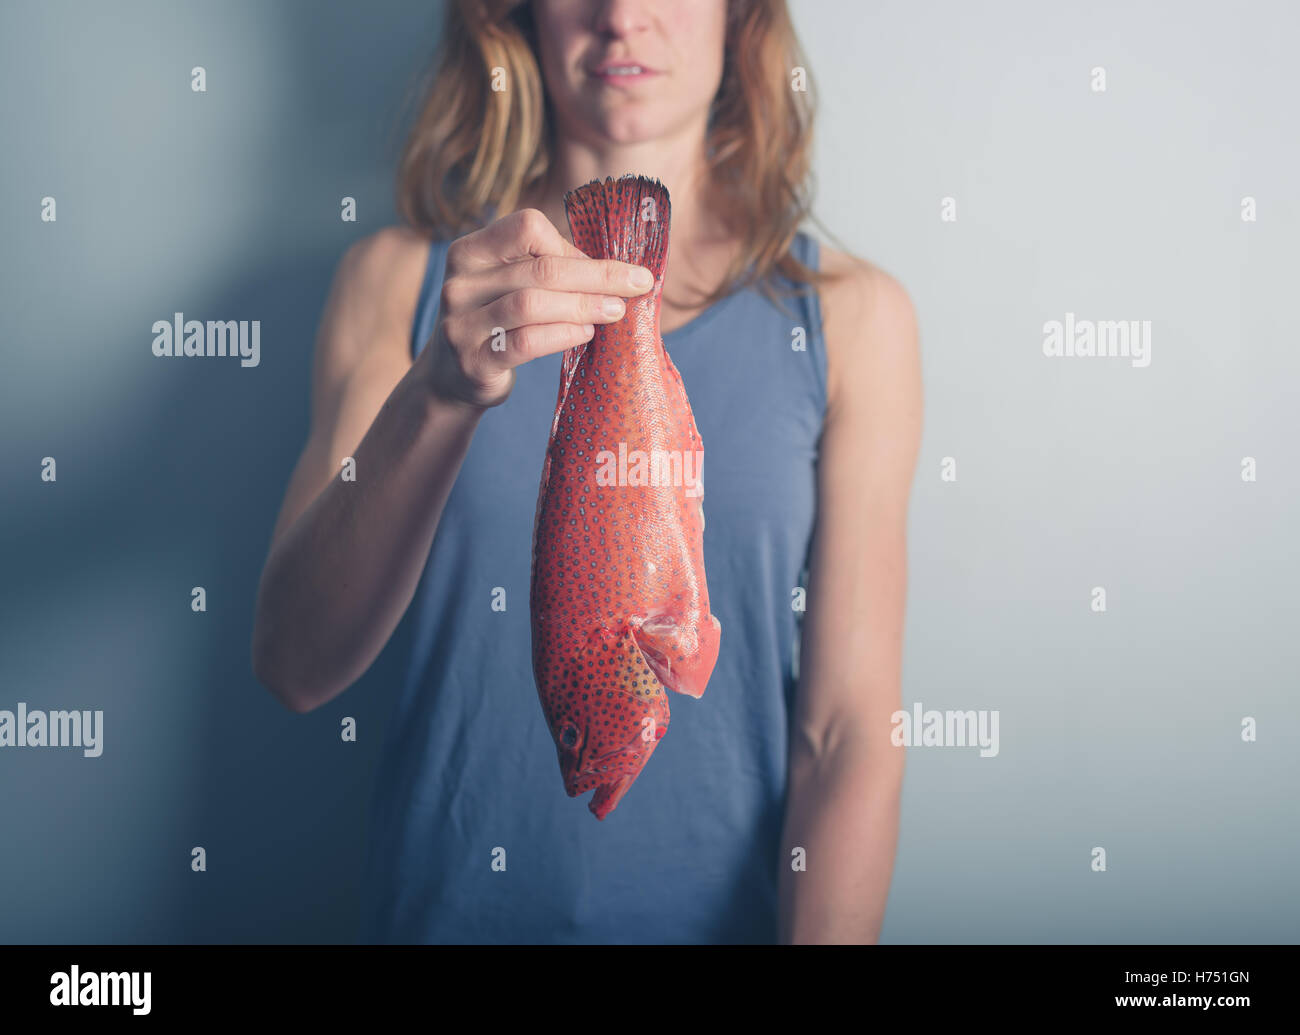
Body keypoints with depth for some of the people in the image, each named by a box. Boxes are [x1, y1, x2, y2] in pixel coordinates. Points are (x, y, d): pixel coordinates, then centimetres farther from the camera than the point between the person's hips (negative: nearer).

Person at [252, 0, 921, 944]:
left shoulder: (850, 315, -6)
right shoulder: (399, 282, -4)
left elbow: (852, 732, -9)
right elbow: (296, 666, -13)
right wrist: (436, 399, -28)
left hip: (731, 909, 0)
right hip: (448, 904, 1)